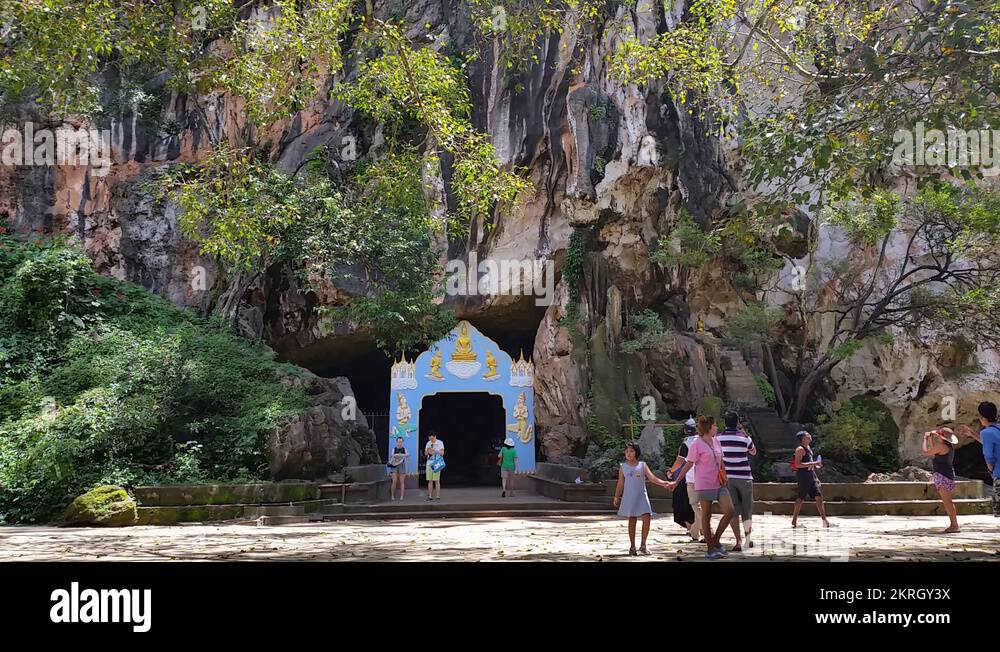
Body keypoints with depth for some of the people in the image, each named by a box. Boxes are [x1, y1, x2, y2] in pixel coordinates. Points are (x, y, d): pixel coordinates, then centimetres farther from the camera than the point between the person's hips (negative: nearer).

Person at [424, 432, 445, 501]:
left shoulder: (440, 443, -1)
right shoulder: (428, 443, 13)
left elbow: (442, 453, -7)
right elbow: (425, 453, 16)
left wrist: (434, 450, -18)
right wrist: (427, 451, -6)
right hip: (429, 463, 5)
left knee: (436, 480, -6)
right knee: (430, 480, 3)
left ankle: (438, 496, -3)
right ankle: (430, 496, 7)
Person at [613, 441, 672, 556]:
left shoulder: (642, 465, 5)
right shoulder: (623, 467, 5)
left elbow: (652, 478, -1)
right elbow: (620, 483, 6)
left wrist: (663, 483, -16)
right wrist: (616, 497, -1)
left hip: (642, 496, 0)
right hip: (629, 497, 0)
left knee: (646, 518, -11)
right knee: (632, 521, 3)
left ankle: (643, 545, 4)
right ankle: (632, 547, 14)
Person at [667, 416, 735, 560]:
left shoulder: (716, 441, 11)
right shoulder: (696, 445, -10)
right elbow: (688, 465, -9)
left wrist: (726, 476, 20)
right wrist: (676, 482, -10)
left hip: (719, 483, 7)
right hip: (704, 485, -7)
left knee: (729, 511, -3)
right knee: (706, 516, 2)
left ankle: (716, 540, 13)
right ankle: (710, 549, 11)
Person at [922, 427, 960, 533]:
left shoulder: (941, 446, -16)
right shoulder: (949, 446, 14)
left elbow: (926, 452, -7)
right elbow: (934, 454, 25)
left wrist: (925, 439, 6)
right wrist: (930, 439, 27)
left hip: (942, 475, -10)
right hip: (948, 475, 10)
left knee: (947, 501, -10)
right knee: (948, 501, 15)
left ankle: (954, 525, -11)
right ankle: (954, 524, 19)